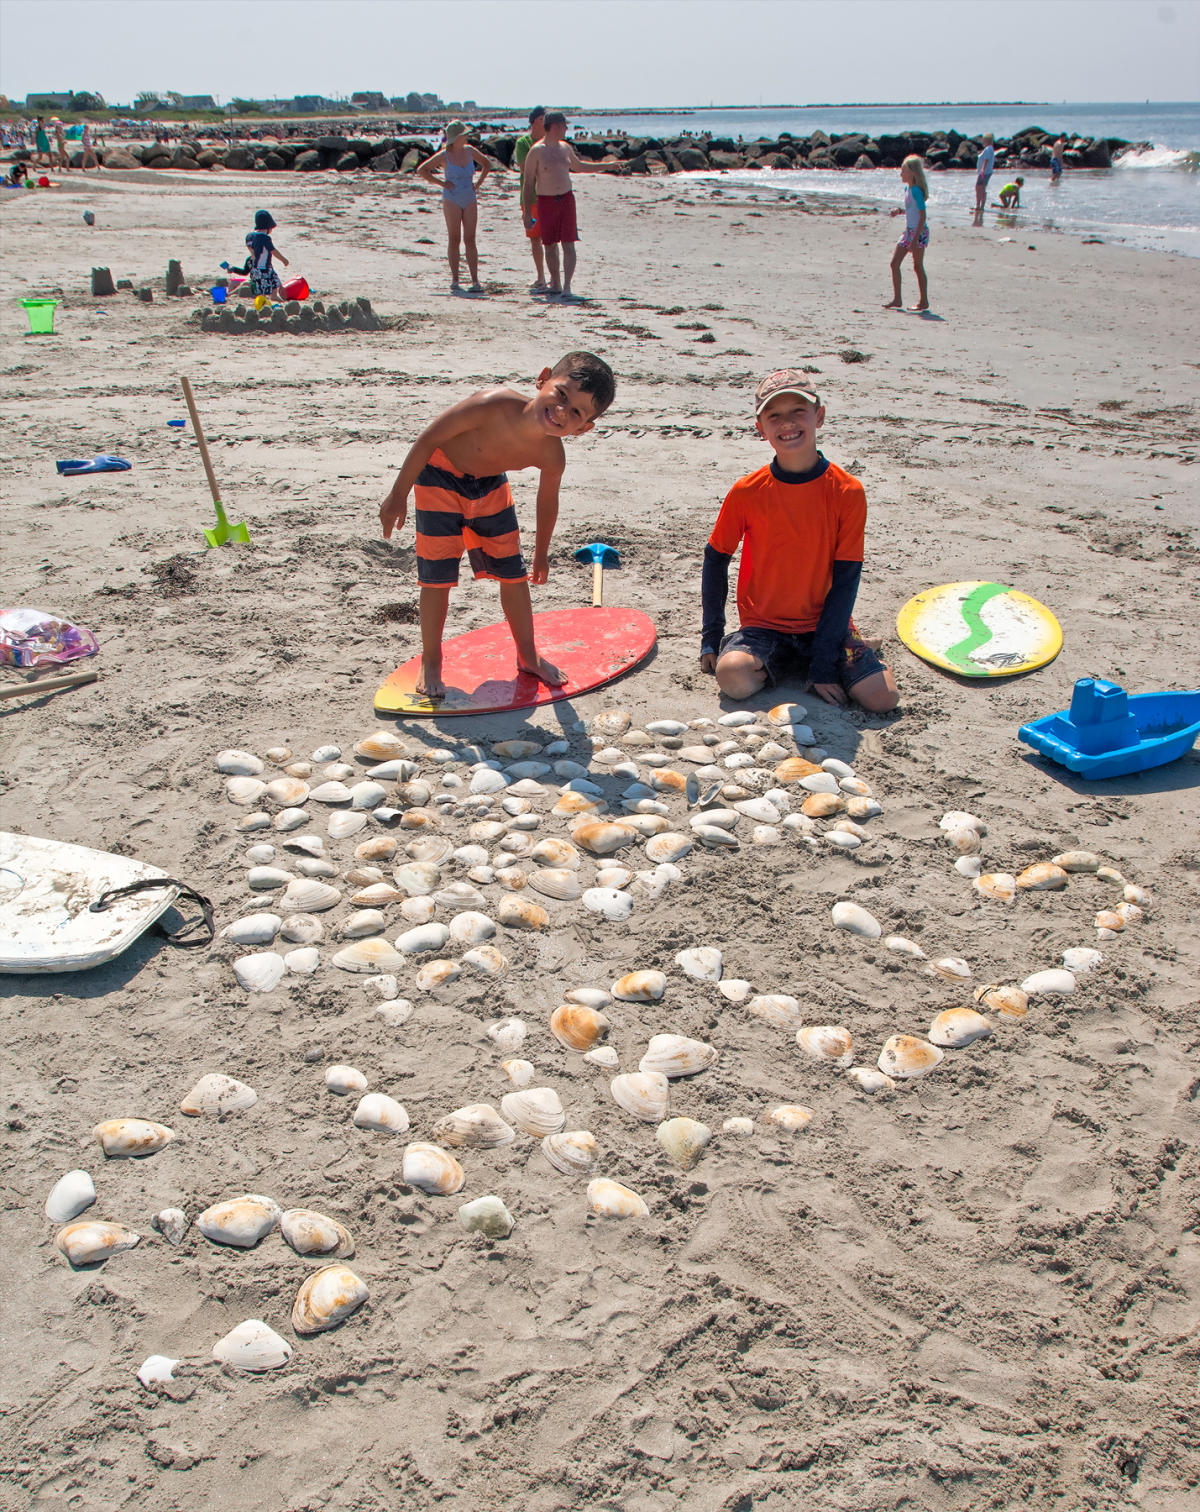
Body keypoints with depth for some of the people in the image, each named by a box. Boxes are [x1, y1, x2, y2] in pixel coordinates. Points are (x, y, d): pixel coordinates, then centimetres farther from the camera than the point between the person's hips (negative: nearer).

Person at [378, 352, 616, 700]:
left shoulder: (551, 455, -25)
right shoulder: (495, 406, -40)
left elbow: (547, 501, -2)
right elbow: (429, 438, -26)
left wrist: (541, 553, 12)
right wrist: (398, 495, -18)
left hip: (489, 484, 4)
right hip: (440, 475, -4)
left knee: (513, 571, 8)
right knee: (438, 574, -5)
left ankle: (528, 656, 27)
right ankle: (430, 662, 13)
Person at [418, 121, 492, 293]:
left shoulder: (470, 151, 4)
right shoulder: (444, 155, -7)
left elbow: (487, 164, 20)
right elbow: (421, 170, -2)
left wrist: (477, 184, 9)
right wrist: (441, 183, -5)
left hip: (469, 200, 3)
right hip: (451, 200, -3)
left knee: (470, 240, -1)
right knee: (454, 240, -1)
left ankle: (475, 280, -4)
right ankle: (454, 279, 5)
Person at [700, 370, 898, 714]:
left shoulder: (847, 492, -8)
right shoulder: (746, 492, -7)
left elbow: (845, 578, -8)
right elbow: (716, 559, 6)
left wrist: (824, 664, -14)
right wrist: (711, 637, 1)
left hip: (824, 623, 0)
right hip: (763, 625, 0)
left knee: (883, 698, -20)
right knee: (733, 677, -31)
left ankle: (811, 664, 9)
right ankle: (781, 664, 2)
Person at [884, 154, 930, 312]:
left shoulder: (916, 190, -17)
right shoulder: (907, 188, 11)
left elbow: (922, 215, -20)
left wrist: (915, 238, -24)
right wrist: (900, 211, 4)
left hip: (918, 232, -9)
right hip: (908, 231, 9)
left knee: (918, 267, -2)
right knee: (894, 263, 6)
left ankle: (924, 301, 7)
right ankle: (896, 299, 11)